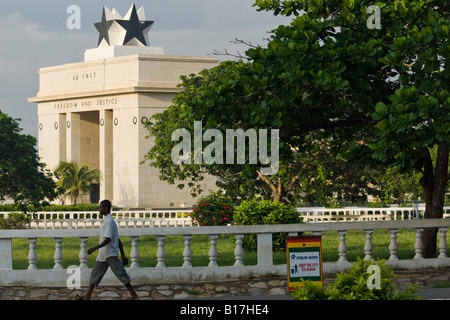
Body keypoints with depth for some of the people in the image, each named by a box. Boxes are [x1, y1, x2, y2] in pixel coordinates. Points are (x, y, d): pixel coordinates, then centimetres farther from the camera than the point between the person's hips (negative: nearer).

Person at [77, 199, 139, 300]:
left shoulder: (109, 221, -16)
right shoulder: (106, 221, 15)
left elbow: (108, 239, -25)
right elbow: (118, 240, 18)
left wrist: (95, 248, -30)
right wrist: (122, 254, 20)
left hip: (110, 255, -10)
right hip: (103, 255, 10)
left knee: (121, 274, -6)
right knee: (95, 273, 10)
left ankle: (134, 296, -3)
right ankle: (87, 296, 14)